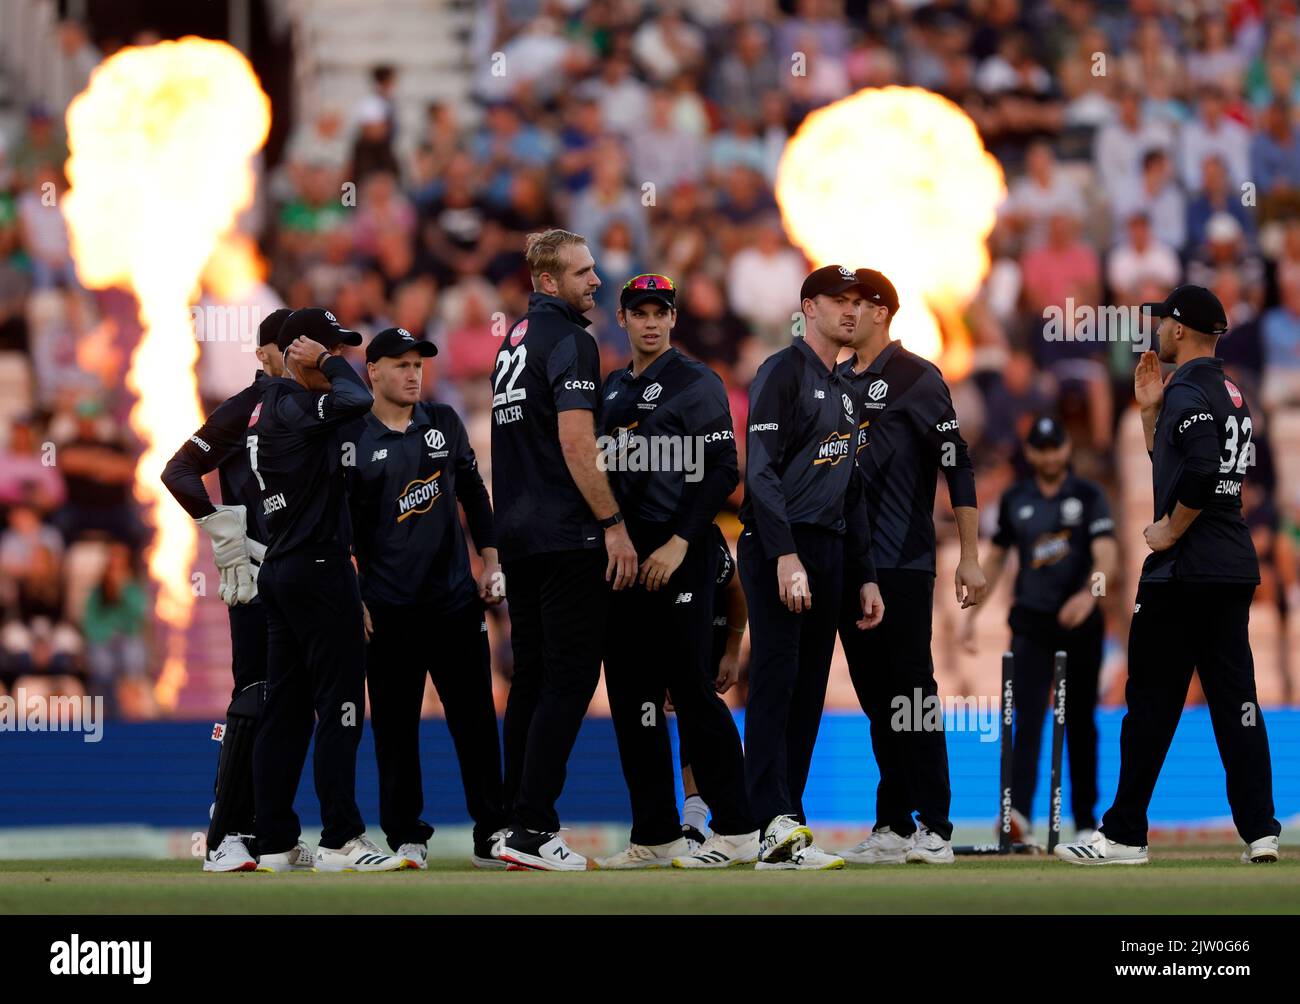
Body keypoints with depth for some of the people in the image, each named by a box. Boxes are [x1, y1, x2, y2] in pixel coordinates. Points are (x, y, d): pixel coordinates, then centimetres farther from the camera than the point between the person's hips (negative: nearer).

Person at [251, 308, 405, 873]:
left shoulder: (271, 407, 17)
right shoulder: (291, 403, -14)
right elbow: (357, 401, -28)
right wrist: (327, 361, -11)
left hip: (278, 572, 10)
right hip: (319, 569, -10)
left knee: (286, 709, 9)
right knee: (339, 705, -9)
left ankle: (276, 845, 9)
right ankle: (340, 842, -11)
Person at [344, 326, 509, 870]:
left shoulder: (444, 423, 10)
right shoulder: (351, 441, -1)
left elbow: (473, 493, 18)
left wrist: (490, 562, 12)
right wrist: (353, 600, -4)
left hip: (455, 598, 3)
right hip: (389, 609, -3)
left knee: (475, 717, 1)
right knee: (395, 723, 0)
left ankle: (492, 835, 4)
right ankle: (405, 836, 7)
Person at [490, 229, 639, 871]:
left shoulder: (514, 341, 17)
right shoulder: (568, 340, -11)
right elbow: (575, 443, -19)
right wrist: (613, 524, -17)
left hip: (517, 533, 9)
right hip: (566, 535, -9)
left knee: (532, 677, 13)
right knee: (569, 679, -8)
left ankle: (519, 818, 13)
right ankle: (531, 829, -13)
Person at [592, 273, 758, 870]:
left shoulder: (696, 384, -3)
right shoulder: (610, 391, 18)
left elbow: (722, 472, -10)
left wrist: (678, 543, -17)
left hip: (680, 555, -7)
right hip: (621, 553, 7)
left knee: (689, 687, -11)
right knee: (630, 694, 6)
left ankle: (736, 832, -9)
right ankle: (654, 836, 11)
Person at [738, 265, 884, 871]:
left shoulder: (844, 393, 23)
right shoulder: (784, 372, -4)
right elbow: (762, 470, -14)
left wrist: (864, 577, 18)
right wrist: (786, 557, -22)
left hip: (830, 552, 9)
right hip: (778, 547, -9)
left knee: (809, 690, 5)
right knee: (776, 678, -15)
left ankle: (785, 835, 6)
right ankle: (779, 828, -24)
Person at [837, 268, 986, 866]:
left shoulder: (915, 378, -4)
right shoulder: (834, 382, 15)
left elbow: (957, 466, -7)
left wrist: (969, 557, -12)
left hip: (904, 565, -6)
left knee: (912, 692, -7)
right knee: (875, 698, 7)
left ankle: (934, 828, -5)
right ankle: (892, 827, 9)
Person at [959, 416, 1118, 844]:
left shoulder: (1088, 495, -1)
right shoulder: (1014, 500, 8)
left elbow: (1106, 555, -13)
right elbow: (996, 558, 19)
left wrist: (1089, 592, -33)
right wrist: (971, 615, 13)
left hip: (1080, 621, -1)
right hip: (1031, 623, 1)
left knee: (1080, 723, 5)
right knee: (1028, 715, -14)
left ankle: (1085, 822, 14)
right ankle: (1020, 813, -29)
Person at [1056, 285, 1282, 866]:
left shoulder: (1188, 391, -13)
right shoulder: (1229, 392, 19)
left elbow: (1201, 473, -27)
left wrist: (1170, 531, -15)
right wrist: (1150, 411, 17)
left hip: (1185, 569, -9)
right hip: (1235, 567, 9)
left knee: (1151, 700, -5)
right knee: (1235, 696, 7)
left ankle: (1123, 836, -2)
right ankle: (1259, 830, 1)